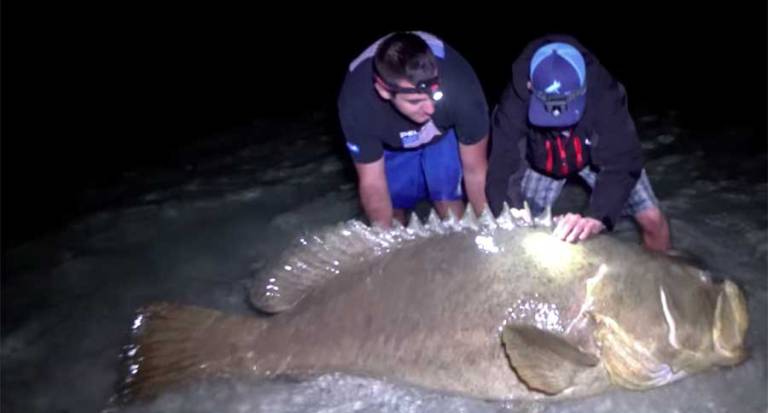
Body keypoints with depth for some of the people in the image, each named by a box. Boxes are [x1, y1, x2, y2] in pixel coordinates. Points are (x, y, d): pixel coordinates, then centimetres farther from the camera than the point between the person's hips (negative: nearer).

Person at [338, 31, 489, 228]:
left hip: (445, 131, 0)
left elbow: (475, 169, -27)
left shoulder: (460, 84, -42)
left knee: (447, 196, -13)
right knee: (393, 203, -1)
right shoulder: (357, 101, -40)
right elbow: (372, 183, -25)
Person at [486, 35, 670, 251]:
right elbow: (502, 169, -36)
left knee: (652, 220, -8)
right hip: (542, 163, 0)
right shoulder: (516, 100, -36)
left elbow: (620, 162, -39)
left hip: (595, 156, 0)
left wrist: (597, 217, -55)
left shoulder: (604, 93, -38)